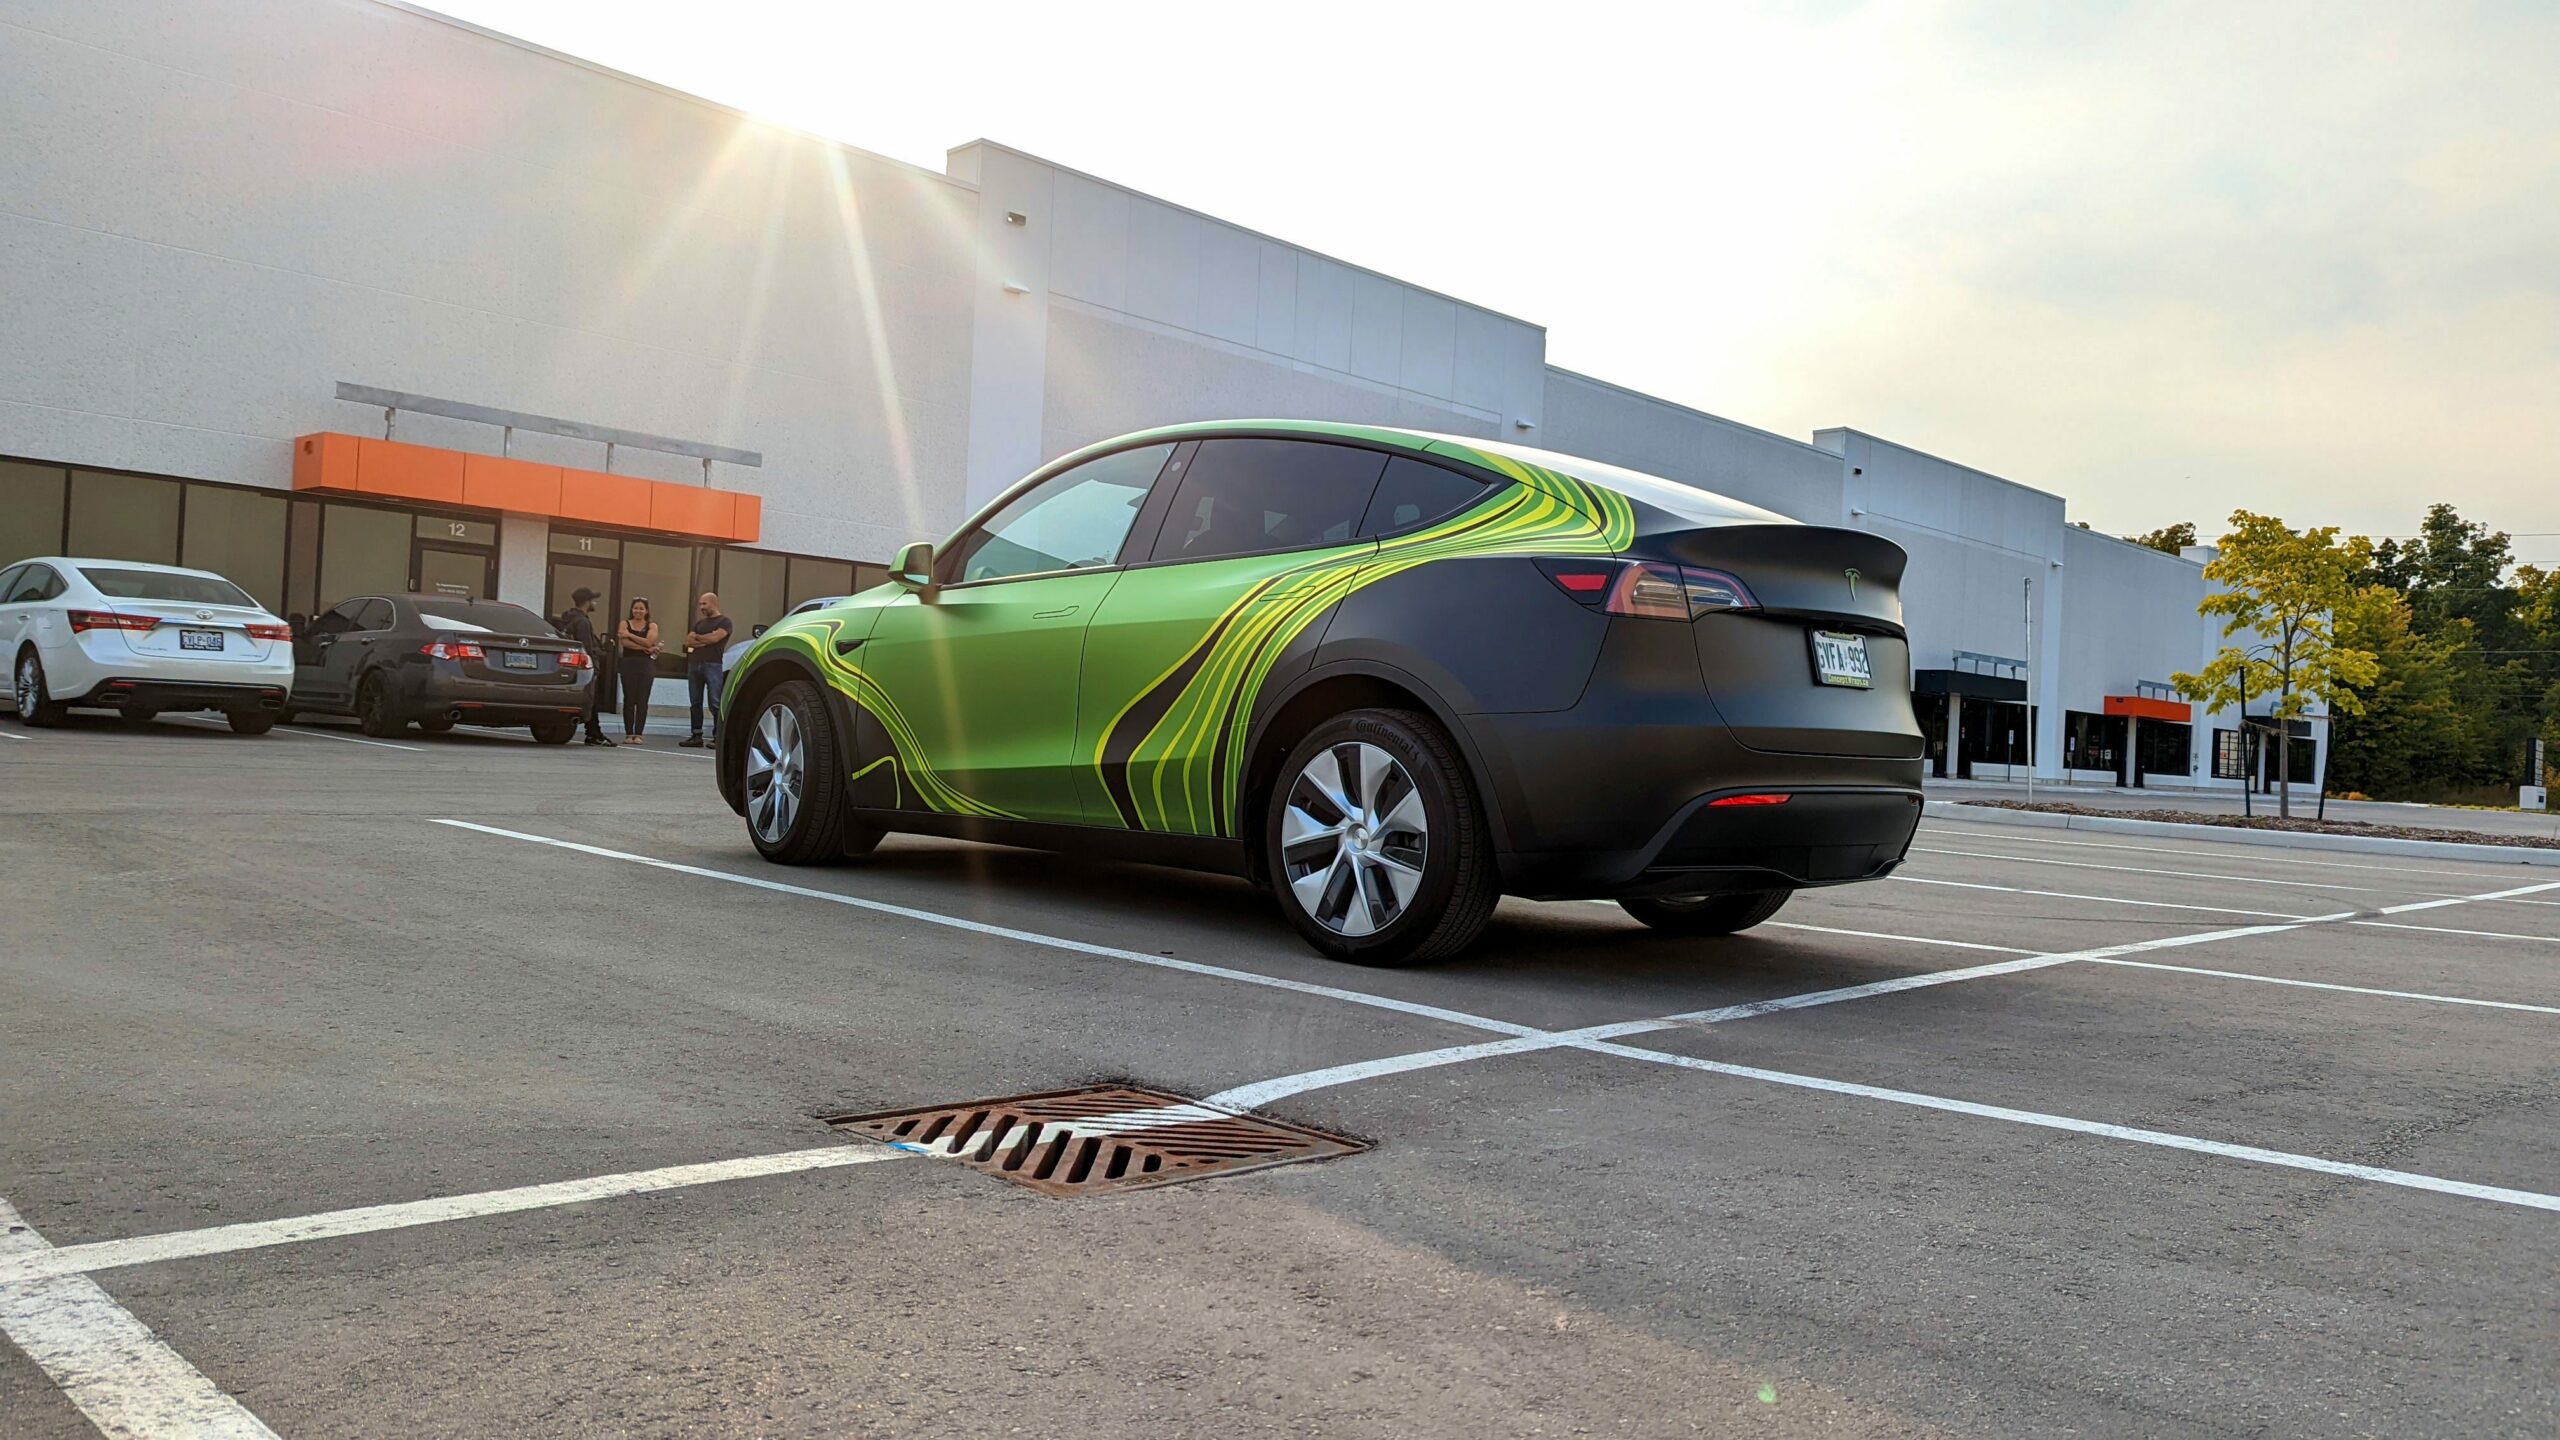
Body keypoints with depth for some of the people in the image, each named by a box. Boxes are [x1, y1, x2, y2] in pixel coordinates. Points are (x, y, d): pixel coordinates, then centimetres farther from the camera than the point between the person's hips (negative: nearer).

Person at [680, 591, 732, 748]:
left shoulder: (724, 621, 4)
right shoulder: (699, 623, 23)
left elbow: (714, 638, -12)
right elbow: (688, 641, 11)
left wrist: (697, 637, 3)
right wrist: (706, 640, -4)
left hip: (713, 665, -7)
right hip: (694, 664, 7)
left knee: (715, 703, -9)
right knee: (695, 702, 6)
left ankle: (717, 737, -10)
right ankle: (696, 736, 9)